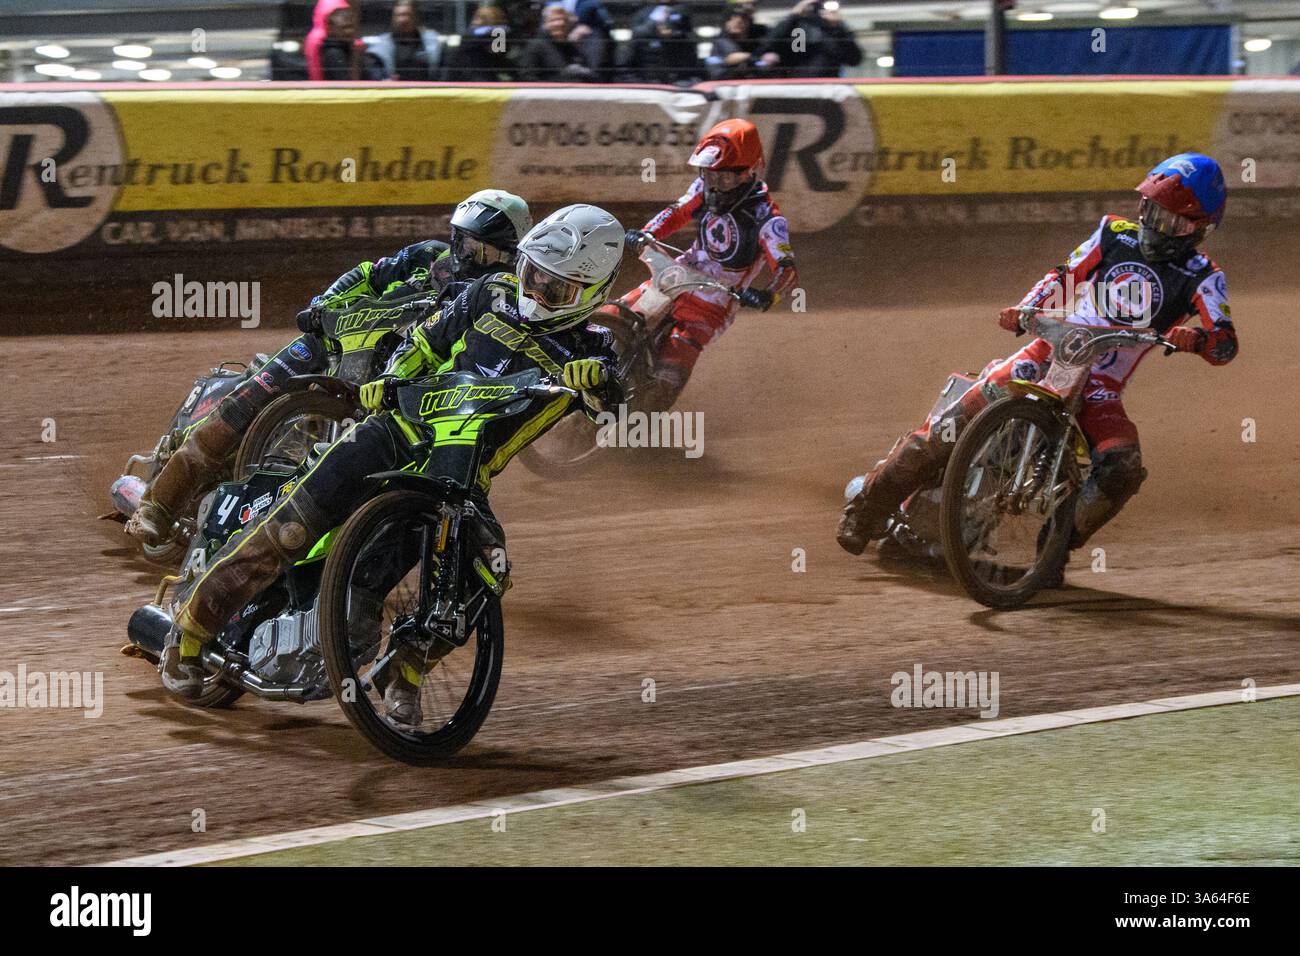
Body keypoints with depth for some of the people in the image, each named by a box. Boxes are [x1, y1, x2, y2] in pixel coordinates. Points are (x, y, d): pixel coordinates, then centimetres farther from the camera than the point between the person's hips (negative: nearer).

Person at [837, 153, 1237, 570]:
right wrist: (1023, 309, -3)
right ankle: (866, 509, -3)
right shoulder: (1115, 234, 7)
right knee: (951, 426, -13)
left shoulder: (1201, 278, -2)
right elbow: (1065, 277, 15)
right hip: (1048, 356, 1)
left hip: (1100, 391, -1)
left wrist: (1197, 338, -36)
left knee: (1123, 468, -29)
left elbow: (1226, 344, -13)